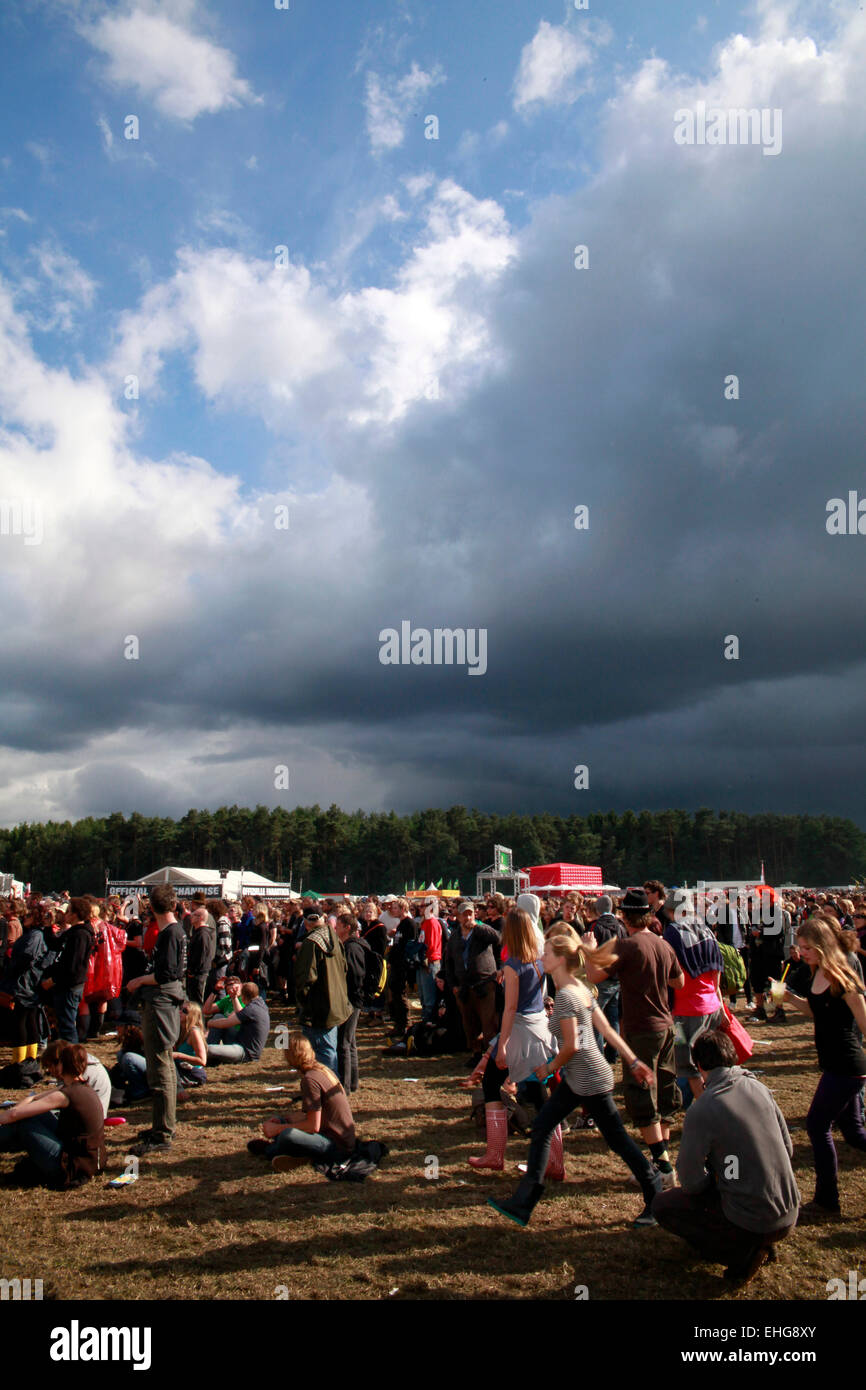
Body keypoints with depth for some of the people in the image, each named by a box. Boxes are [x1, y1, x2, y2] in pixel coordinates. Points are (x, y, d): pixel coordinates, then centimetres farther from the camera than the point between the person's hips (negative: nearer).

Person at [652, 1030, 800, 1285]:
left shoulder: (701, 1110, -19)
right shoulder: (759, 1088, 0)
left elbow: (690, 1182, -12)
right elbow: (787, 1149, 11)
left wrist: (710, 1175, 11)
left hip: (752, 1222, -7)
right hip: (790, 1215, 7)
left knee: (662, 1205, 11)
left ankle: (742, 1253, -1)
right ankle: (756, 1244, 12)